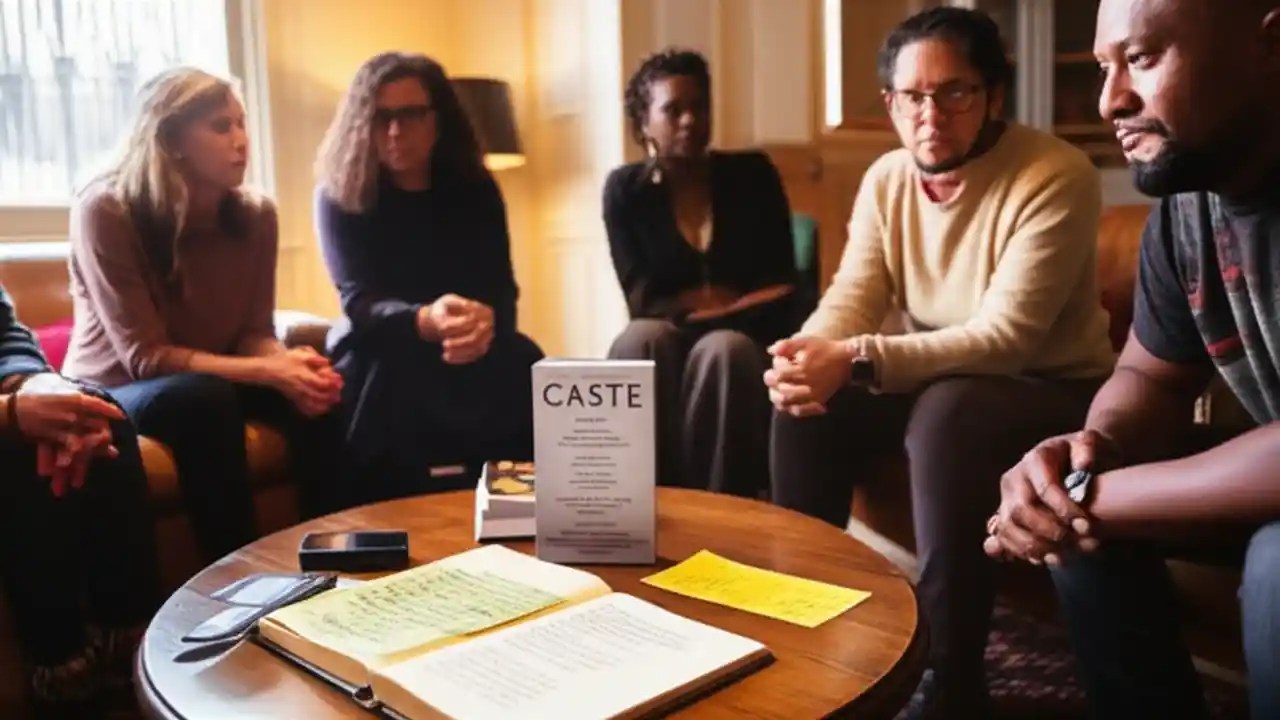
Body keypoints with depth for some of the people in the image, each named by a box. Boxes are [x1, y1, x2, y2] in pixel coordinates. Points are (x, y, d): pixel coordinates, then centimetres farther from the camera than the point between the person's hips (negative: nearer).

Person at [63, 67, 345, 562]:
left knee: (318, 390, -24)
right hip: (112, 393, -4)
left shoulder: (255, 215, -5)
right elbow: (145, 356, -23)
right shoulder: (105, 210, -20)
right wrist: (270, 373, -32)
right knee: (203, 398, -36)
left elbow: (254, 334, -3)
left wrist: (288, 361, -28)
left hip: (207, 384, 4)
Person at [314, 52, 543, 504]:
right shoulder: (339, 195, -5)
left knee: (524, 371, -29)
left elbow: (501, 289, -5)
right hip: (379, 357, -2)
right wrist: (427, 321, -39)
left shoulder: (474, 189, 3)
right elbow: (360, 303, -17)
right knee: (392, 380, -36)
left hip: (471, 352, 2)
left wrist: (484, 322, -32)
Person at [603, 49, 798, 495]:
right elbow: (643, 301, -9)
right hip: (664, 346, 1)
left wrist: (686, 306, -15)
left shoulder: (752, 175, 2)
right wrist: (741, 296, -10)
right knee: (643, 339, -32)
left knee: (724, 349, -34)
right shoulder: (625, 189, 1)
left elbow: (782, 287, -4)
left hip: (745, 343, 0)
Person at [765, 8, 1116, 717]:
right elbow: (852, 297, -7)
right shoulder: (885, 178, -2)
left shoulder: (1055, 177, -22)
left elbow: (1005, 337, -30)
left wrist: (858, 360, -39)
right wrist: (808, 354, -31)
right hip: (937, 380, 6)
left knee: (947, 412, -36)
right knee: (805, 404, -14)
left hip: (1052, 389, -6)